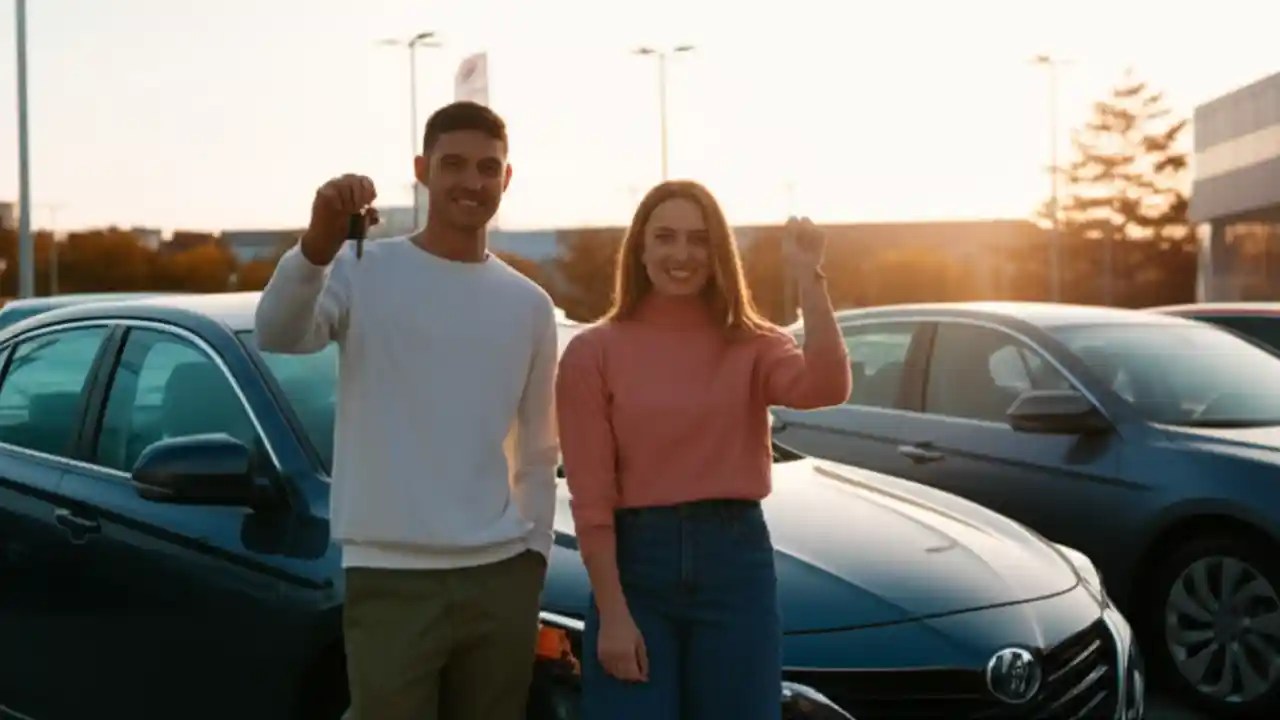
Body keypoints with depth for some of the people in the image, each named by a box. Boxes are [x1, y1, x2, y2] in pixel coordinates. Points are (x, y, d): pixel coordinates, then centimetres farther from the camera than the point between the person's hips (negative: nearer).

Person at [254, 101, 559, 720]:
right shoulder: (365, 272, -2)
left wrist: (534, 554, 7)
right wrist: (317, 246, -40)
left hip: (499, 576, 4)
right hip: (390, 577, -4)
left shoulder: (529, 304, 10)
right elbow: (278, 334, -23)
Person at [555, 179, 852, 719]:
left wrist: (808, 278, -18)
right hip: (636, 562, -2)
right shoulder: (594, 351, -1)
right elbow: (591, 498, -5)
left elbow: (827, 387, -17)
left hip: (736, 559, 2)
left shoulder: (751, 345, 6)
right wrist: (612, 613, -11)